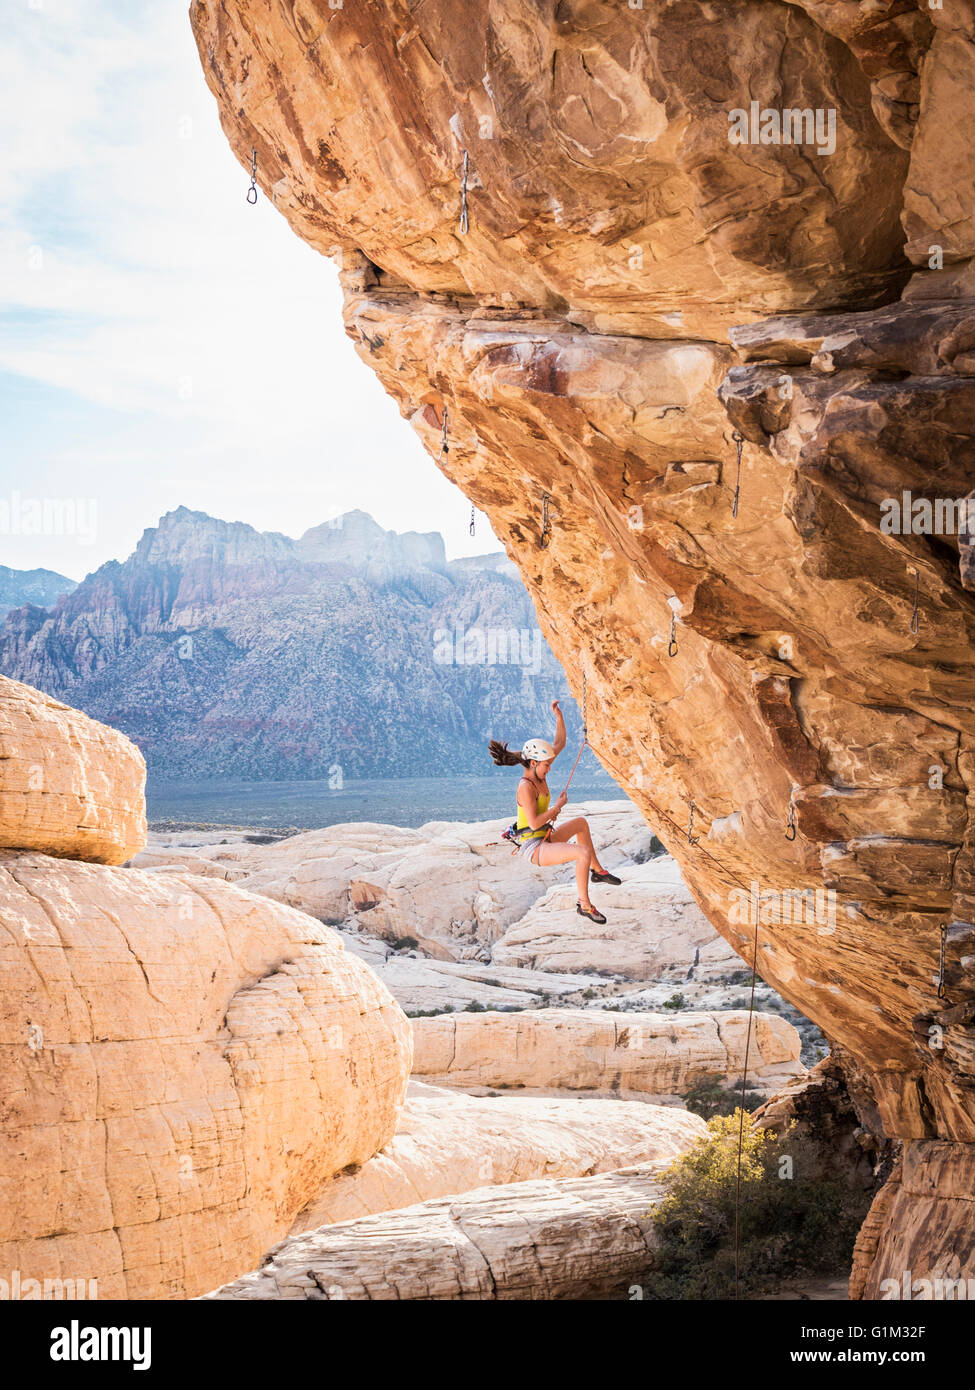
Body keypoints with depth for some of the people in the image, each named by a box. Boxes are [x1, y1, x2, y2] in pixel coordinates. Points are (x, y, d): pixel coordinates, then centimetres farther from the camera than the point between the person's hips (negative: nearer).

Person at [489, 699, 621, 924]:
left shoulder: (538, 773, 5)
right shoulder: (526, 786, -22)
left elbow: (560, 743, 11)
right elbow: (534, 823, -28)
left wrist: (558, 715, 0)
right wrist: (558, 805, -17)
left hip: (544, 841, 10)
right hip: (533, 848, -10)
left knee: (581, 823, 27)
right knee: (584, 853, -28)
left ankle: (597, 871, 34)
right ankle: (584, 905, -15)